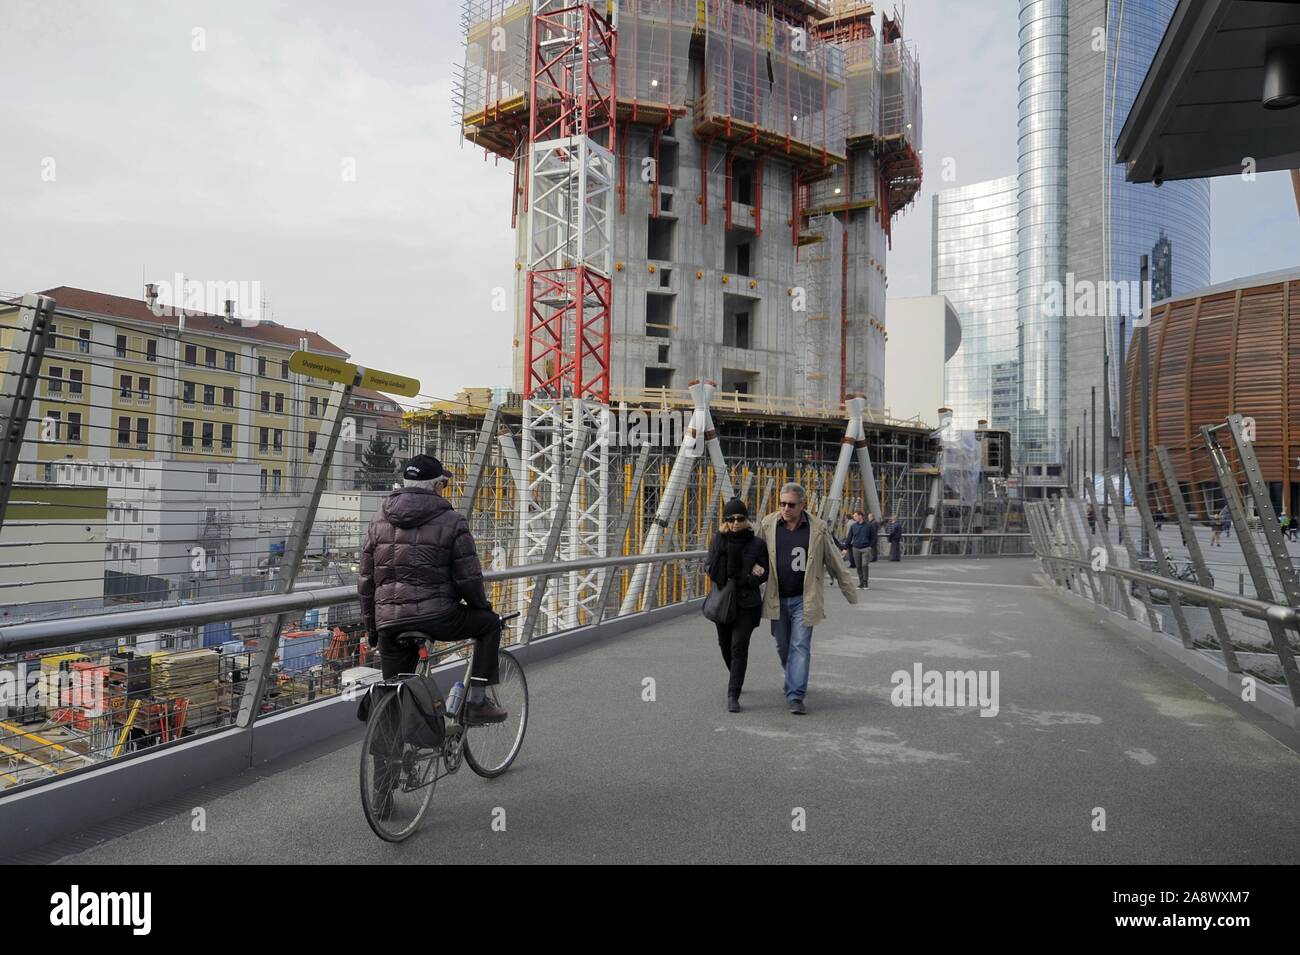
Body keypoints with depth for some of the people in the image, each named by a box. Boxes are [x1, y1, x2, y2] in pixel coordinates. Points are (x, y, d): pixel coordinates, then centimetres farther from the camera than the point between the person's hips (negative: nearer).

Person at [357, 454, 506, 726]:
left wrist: (372, 624, 22)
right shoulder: (451, 522, -3)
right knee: (490, 623, 20)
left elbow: (365, 579, 13)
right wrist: (481, 606, 14)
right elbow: (468, 578, -5)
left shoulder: (379, 520, 12)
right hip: (437, 616, -5)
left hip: (389, 623, 5)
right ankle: (477, 703, 14)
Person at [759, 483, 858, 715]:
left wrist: (851, 594, 7)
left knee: (800, 647, -7)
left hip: (803, 599, -2)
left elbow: (836, 564, 2)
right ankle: (793, 682, 38)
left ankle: (795, 696, -5)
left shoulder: (818, 529, -6)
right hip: (777, 599, 3)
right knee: (783, 646, 14)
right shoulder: (768, 524, -2)